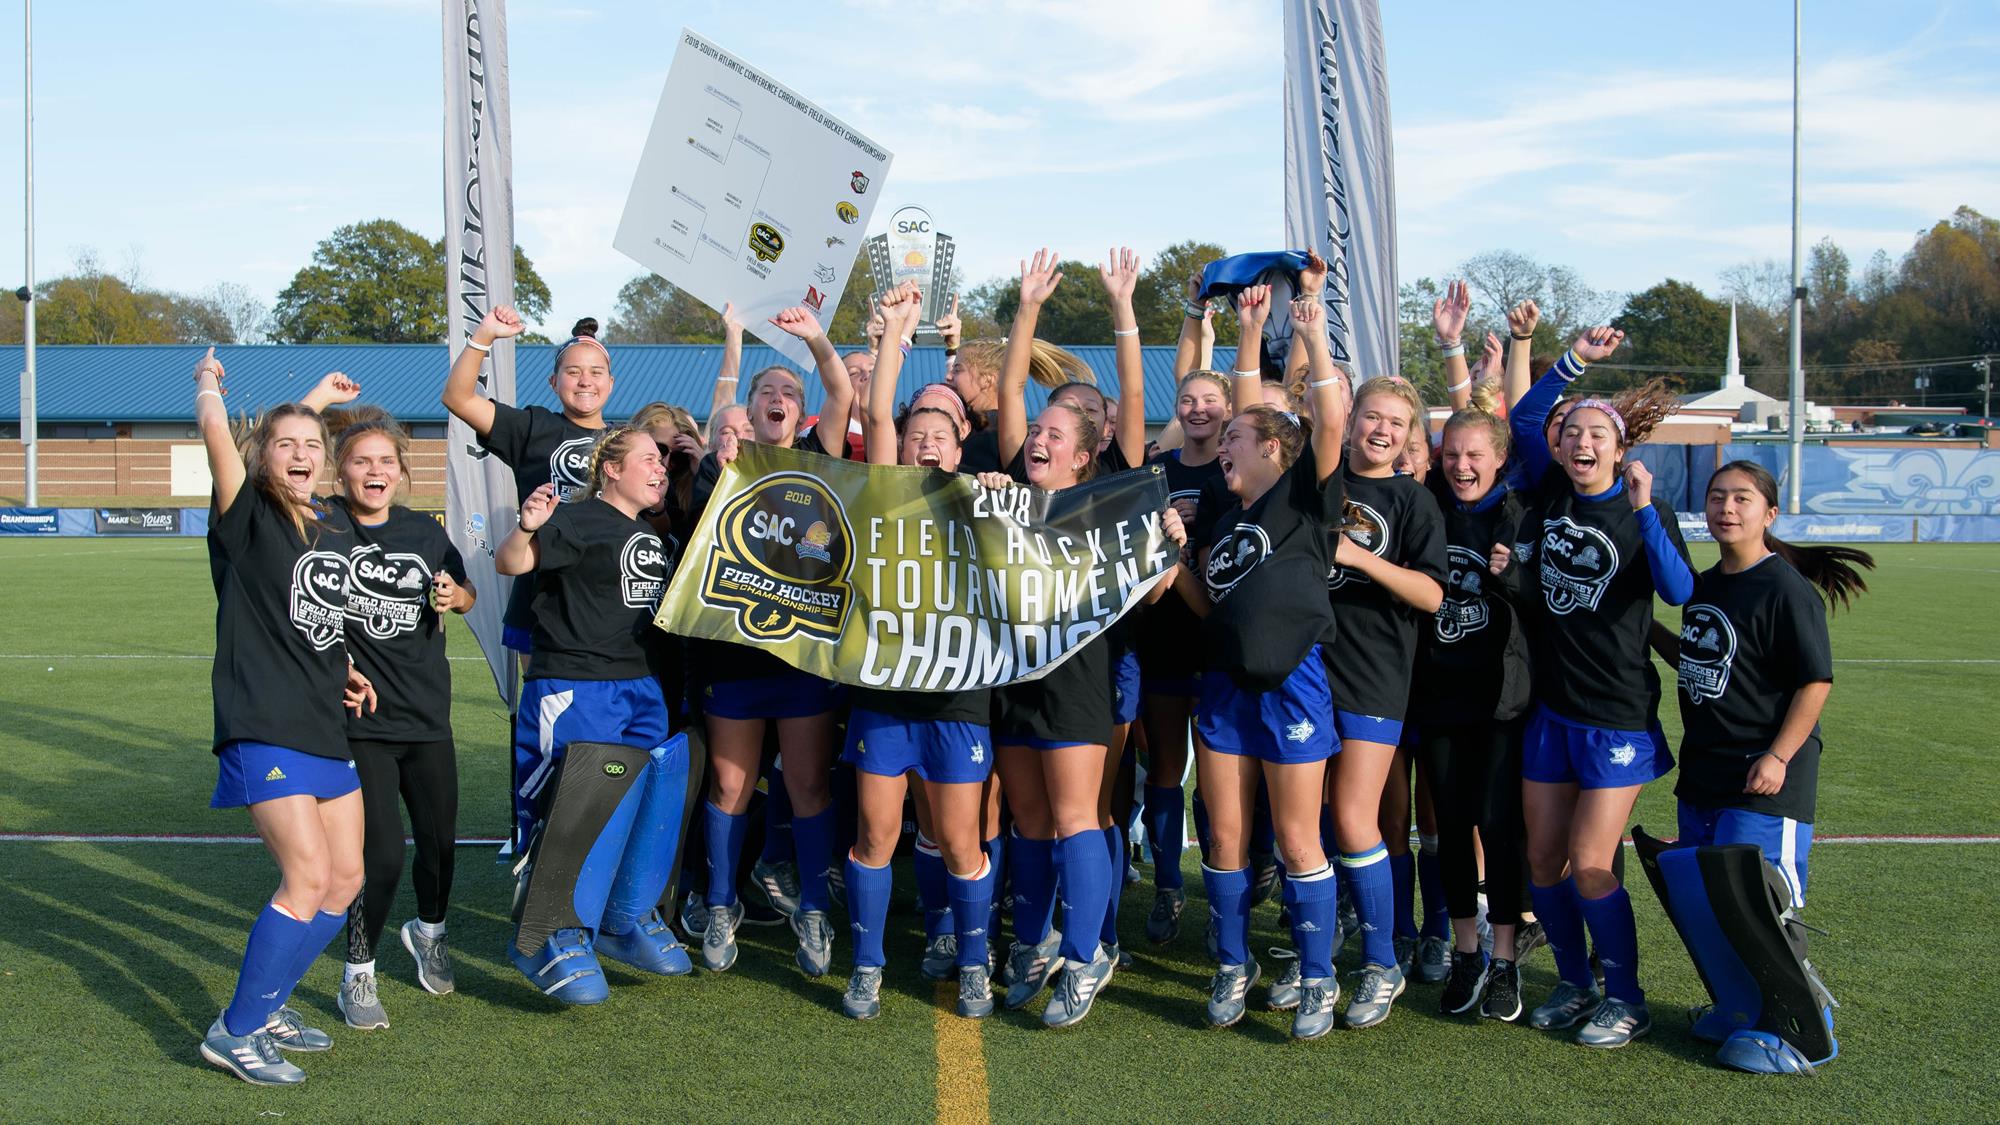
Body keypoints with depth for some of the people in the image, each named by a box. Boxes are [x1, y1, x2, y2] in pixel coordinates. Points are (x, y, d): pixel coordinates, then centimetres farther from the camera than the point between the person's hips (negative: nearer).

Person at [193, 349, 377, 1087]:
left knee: (346, 877, 9)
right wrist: (209, 382, -2)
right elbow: (214, 429, -22)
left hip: (325, 726, 8)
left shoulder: (335, 529, 13)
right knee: (308, 877, -14)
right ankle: (235, 1033, 1)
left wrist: (343, 670, 12)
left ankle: (267, 1006, 26)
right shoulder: (246, 517, -7)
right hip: (262, 725, -8)